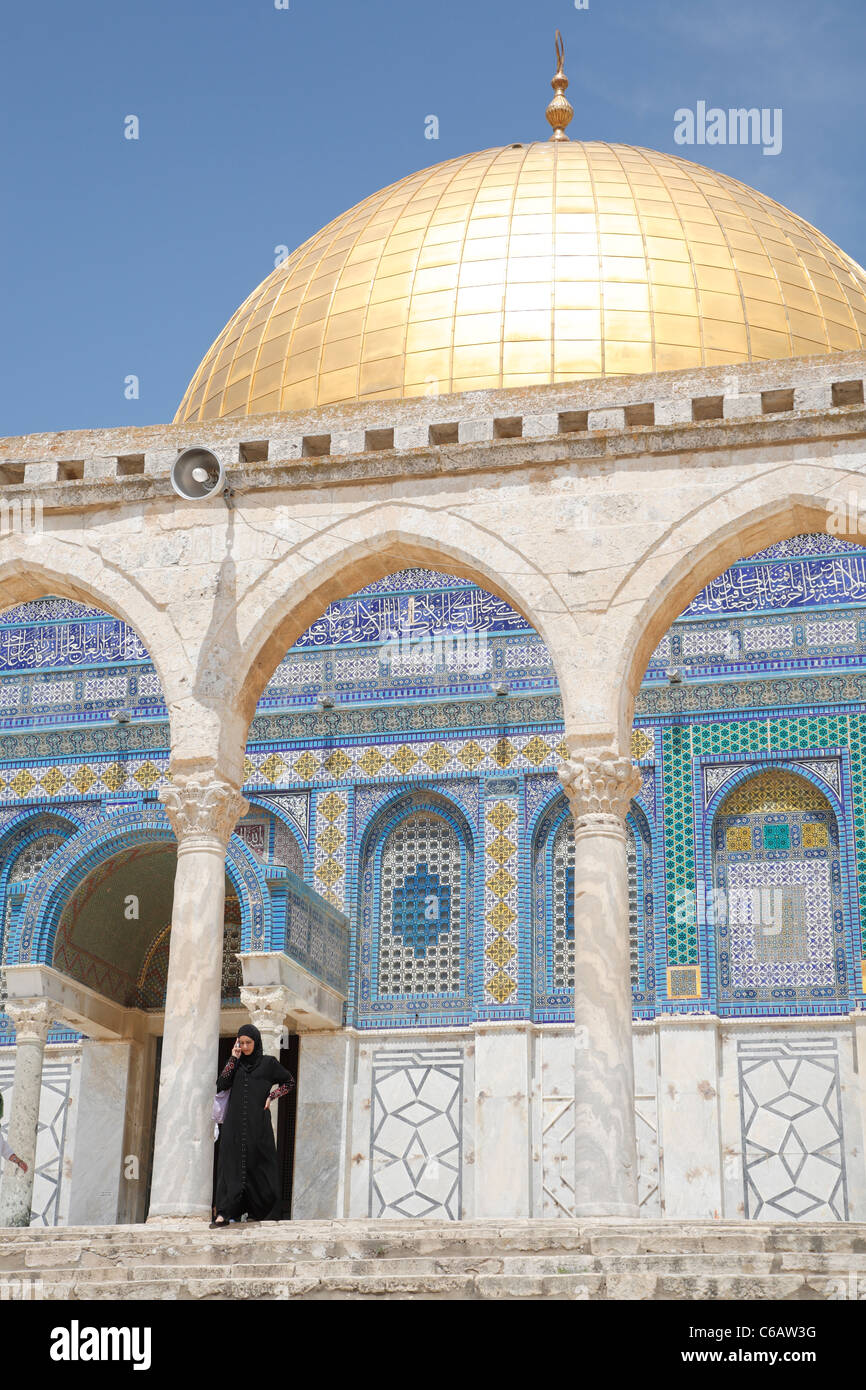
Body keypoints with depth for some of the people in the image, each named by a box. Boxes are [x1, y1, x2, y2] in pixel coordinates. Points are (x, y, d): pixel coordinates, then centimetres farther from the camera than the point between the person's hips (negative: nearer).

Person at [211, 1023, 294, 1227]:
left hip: (257, 1122, -2)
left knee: (257, 1164, -1)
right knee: (231, 1163, -6)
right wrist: (233, 1059, -2)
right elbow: (221, 1085, 0)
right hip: (235, 1123, 2)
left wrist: (271, 1096, 1)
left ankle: (258, 1211, 9)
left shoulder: (268, 1063, 6)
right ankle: (225, 1212, -13)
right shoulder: (236, 1063, 13)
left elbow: (289, 1081, 15)